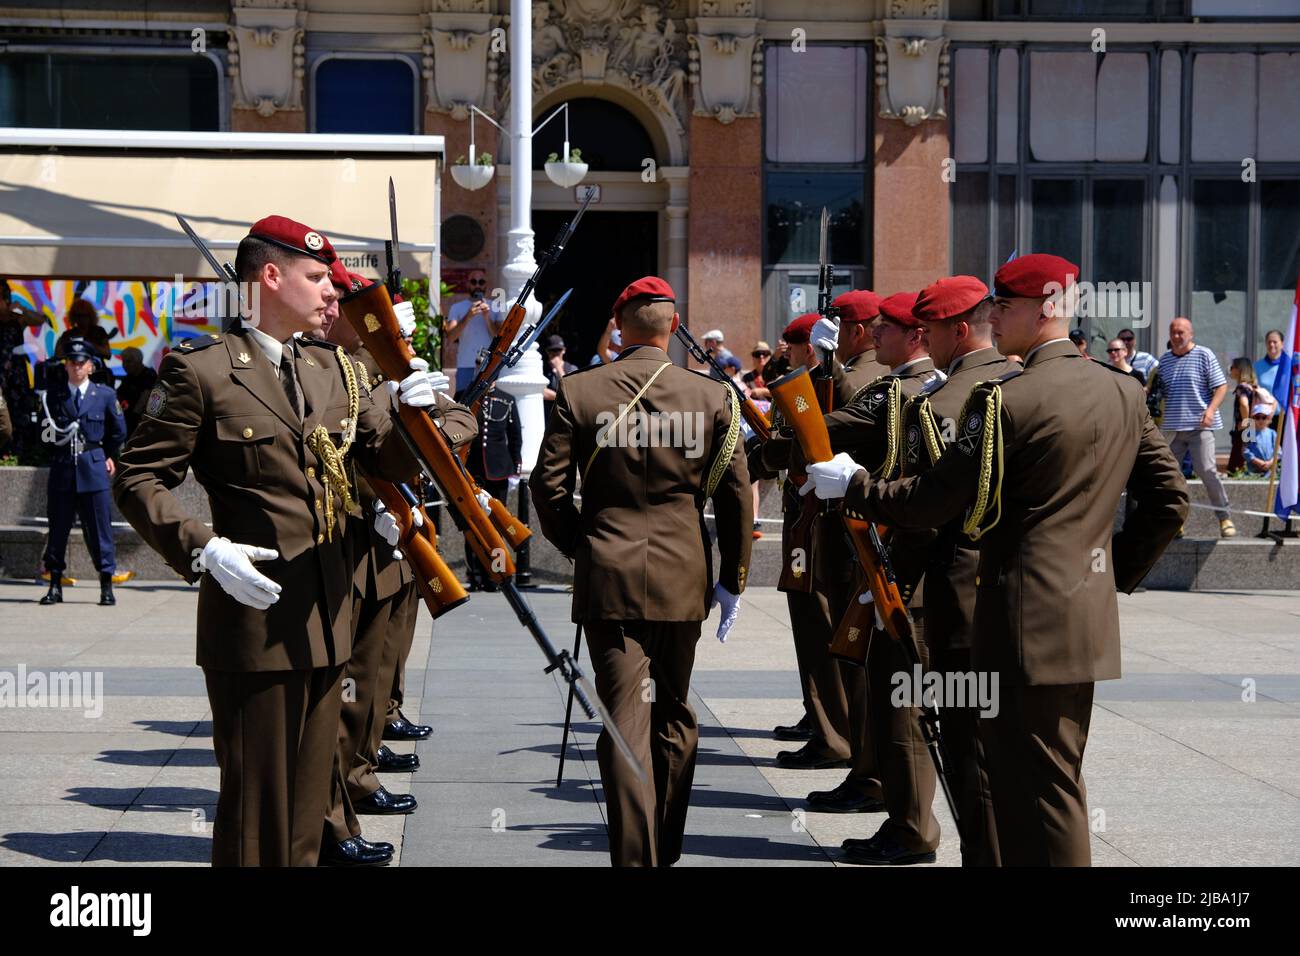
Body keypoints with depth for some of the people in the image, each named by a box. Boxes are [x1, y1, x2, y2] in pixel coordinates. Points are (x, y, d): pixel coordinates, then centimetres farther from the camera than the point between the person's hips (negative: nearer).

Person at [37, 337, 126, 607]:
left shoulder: (105, 395, 4)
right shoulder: (53, 393, 4)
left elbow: (118, 432, 16)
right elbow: (45, 432, 13)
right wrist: (55, 433, -2)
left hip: (93, 469, -1)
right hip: (61, 469, 1)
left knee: (99, 528, 0)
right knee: (58, 528, 4)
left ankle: (106, 586, 7)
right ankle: (55, 586, 11)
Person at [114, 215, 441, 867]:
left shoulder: (334, 368, 12)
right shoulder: (201, 371, -7)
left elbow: (391, 463, 13)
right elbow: (138, 479, -7)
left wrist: (413, 411, -9)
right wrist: (204, 549, -21)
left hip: (328, 619, 7)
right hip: (254, 614, -6)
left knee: (308, 801, 15)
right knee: (256, 805, 0)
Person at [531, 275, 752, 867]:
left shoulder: (577, 392, -3)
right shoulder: (713, 397, -1)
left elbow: (548, 485, -2)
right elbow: (736, 495, 0)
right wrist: (731, 579, 9)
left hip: (608, 578, -1)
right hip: (682, 579, 2)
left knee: (627, 722, -1)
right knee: (674, 718, 16)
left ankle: (636, 856, -6)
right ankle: (665, 850, 26)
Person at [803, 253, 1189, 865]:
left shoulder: (1005, 400, -15)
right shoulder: (1124, 392, 8)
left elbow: (937, 501, -14)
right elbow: (1168, 500, 11)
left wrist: (851, 485, -1)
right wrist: (1120, 571, 18)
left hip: (1027, 620, -8)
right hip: (1091, 616, 8)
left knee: (1037, 788, -1)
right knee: (1056, 780, 18)